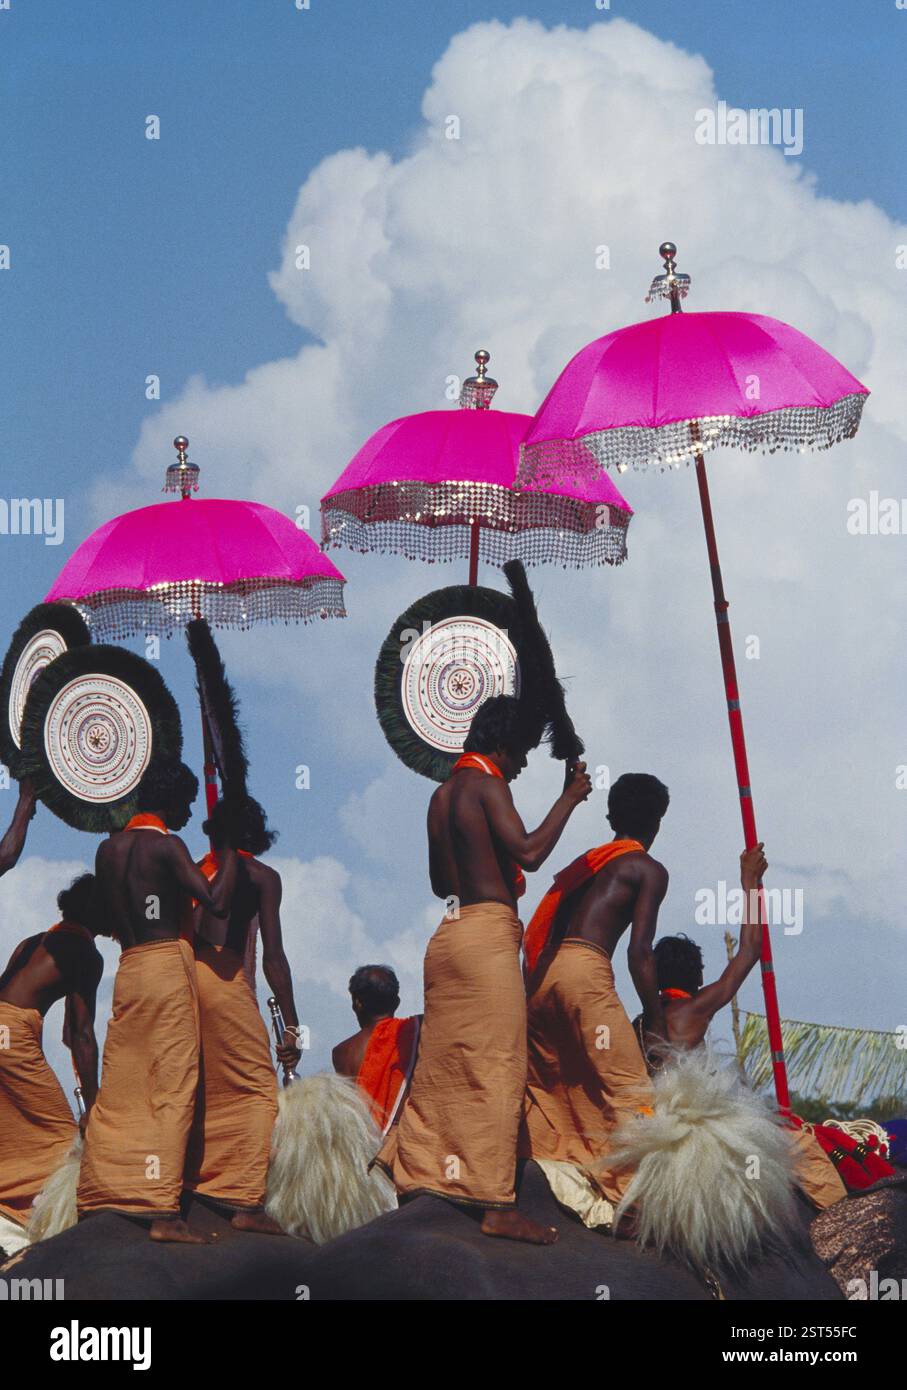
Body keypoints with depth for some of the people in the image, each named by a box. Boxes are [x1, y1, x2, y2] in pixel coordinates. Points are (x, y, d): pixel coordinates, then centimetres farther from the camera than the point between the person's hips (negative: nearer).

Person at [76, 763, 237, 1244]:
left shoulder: (108, 847, 13)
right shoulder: (166, 845, -8)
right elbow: (217, 902, -14)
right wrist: (228, 849, -3)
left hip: (128, 968, 7)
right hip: (169, 964, -7)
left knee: (120, 1087, 12)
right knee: (172, 1086, -7)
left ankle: (97, 1200, 16)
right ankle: (162, 1210, -12)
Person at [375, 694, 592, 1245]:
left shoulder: (443, 793, 17)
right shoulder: (488, 785, -8)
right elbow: (529, 853, -19)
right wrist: (570, 798, -9)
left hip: (449, 932, 9)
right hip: (489, 933, -9)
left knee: (445, 1063, 15)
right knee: (496, 1067, -6)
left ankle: (416, 1169, 21)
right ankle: (497, 1203, -4)